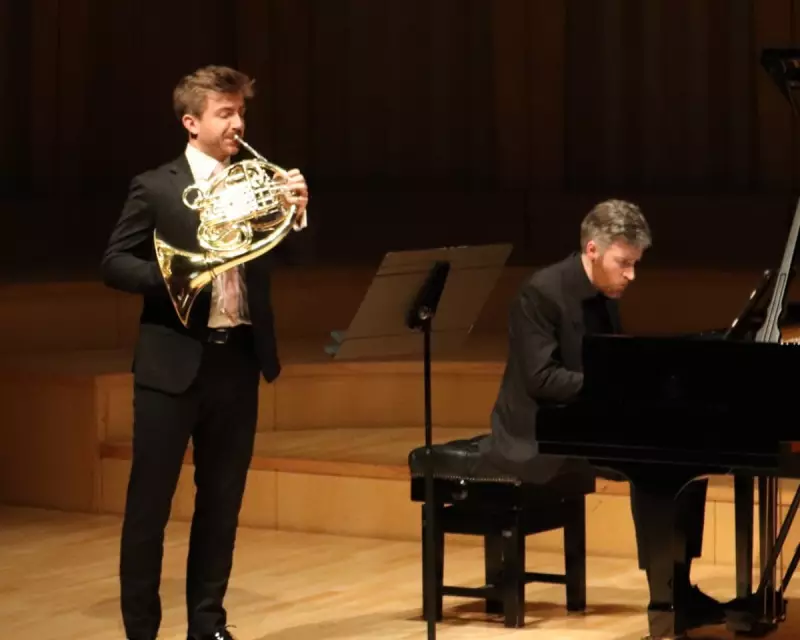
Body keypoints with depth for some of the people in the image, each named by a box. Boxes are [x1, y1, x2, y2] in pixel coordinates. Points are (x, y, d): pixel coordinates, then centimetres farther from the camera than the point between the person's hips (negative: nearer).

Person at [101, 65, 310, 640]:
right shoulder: (155, 187, -2)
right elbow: (114, 265, -6)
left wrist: (296, 214, -11)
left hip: (239, 358, 4)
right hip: (173, 363, -4)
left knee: (222, 501, 10)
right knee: (150, 501, 0)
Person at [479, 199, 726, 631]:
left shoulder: (604, 295, 9)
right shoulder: (542, 293, -17)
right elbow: (540, 378, -24)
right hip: (540, 434, -9)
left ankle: (678, 583, -4)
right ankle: (666, 594, -19)